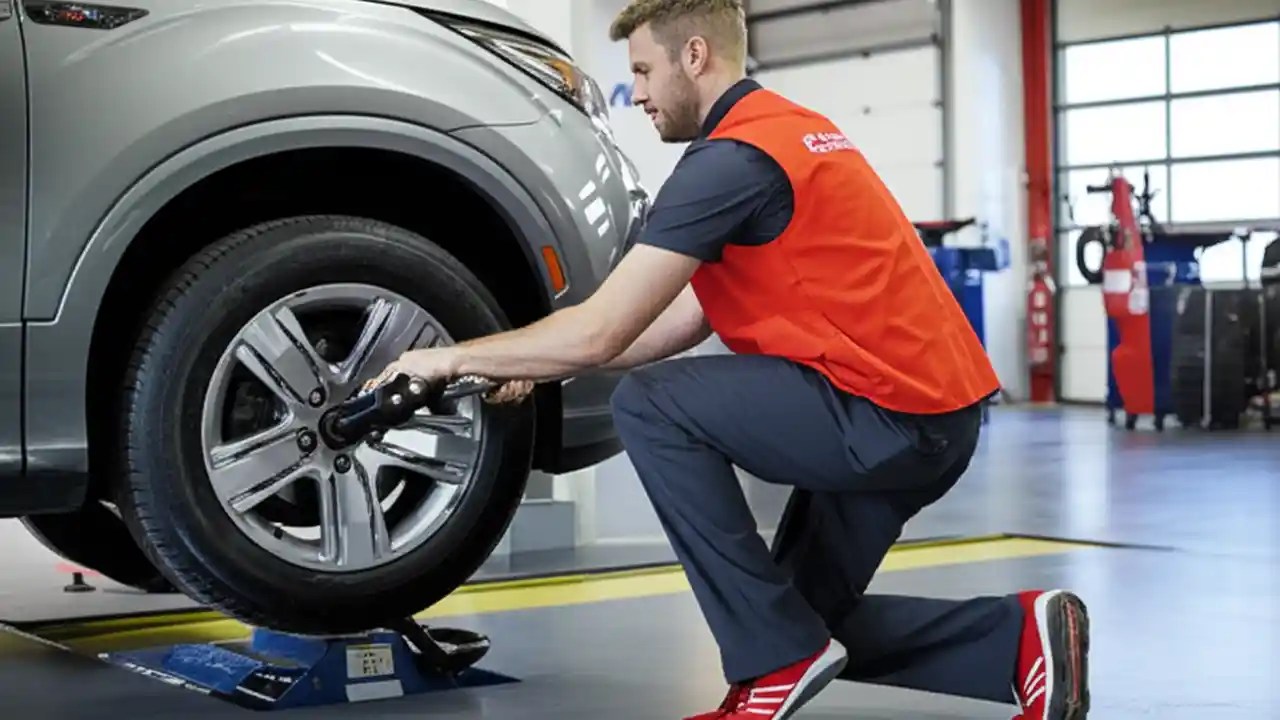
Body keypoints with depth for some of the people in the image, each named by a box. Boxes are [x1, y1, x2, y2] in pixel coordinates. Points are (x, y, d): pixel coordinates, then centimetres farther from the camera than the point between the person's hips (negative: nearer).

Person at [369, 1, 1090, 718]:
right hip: (937, 408, 10)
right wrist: (540, 366, 17)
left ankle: (778, 662, -6)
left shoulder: (732, 157, -14)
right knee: (804, 612, 18)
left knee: (650, 405, -10)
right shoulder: (788, 129, 18)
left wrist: (454, 356, -1)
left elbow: (600, 333, -15)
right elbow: (692, 317, 19)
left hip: (889, 412, -10)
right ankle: (1023, 636, 7)